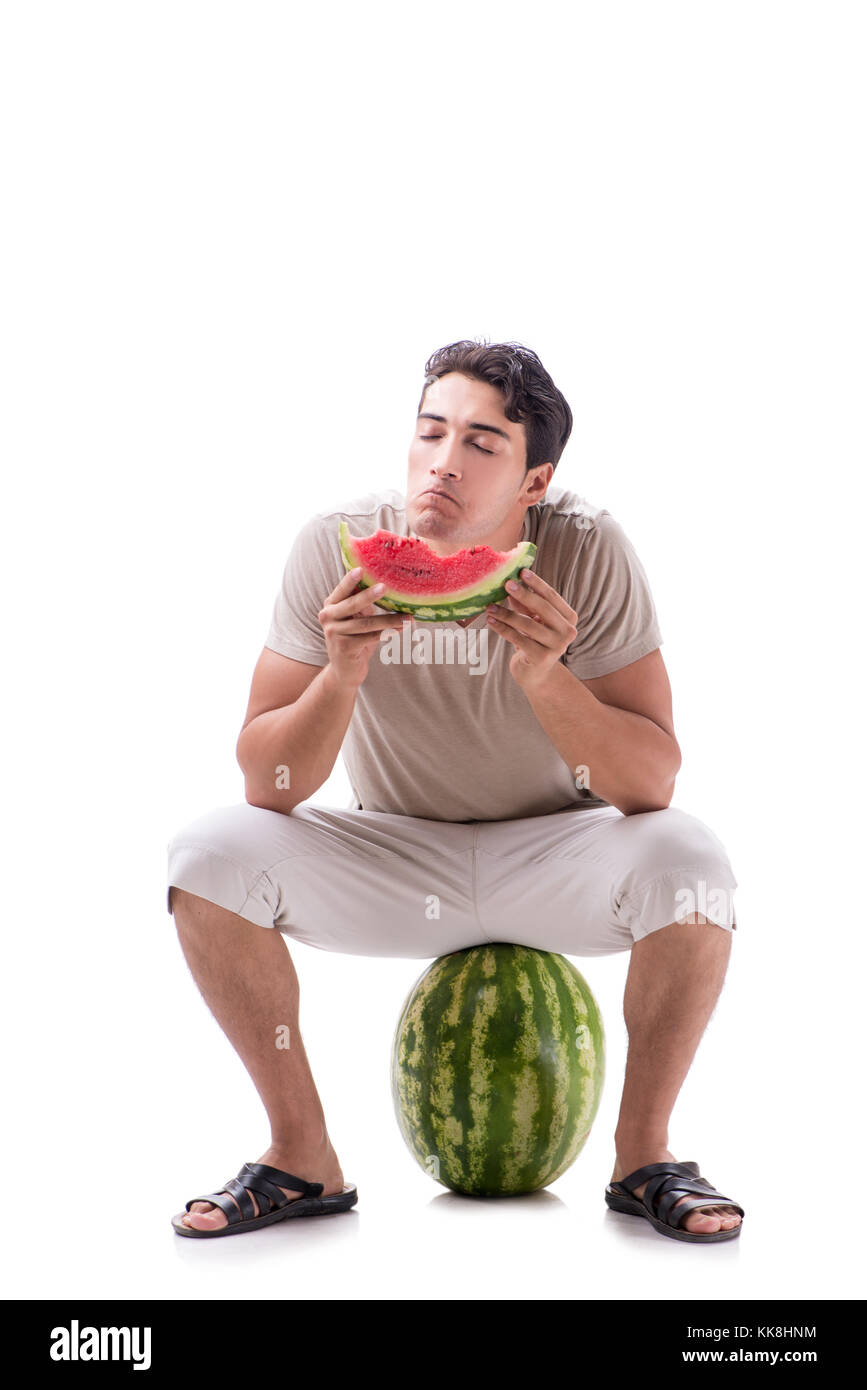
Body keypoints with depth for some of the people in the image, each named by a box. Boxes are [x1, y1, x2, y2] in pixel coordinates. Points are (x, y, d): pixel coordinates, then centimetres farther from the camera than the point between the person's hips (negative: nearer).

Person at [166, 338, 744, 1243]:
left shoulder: (589, 554, -18)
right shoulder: (339, 548, -15)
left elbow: (653, 783, -20)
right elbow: (265, 785, -15)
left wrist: (545, 678, -36)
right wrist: (342, 675, -34)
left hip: (551, 860, -1)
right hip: (392, 859, 1)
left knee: (687, 858, -30)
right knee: (208, 852, -22)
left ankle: (643, 1155, -6)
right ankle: (303, 1158, -4)